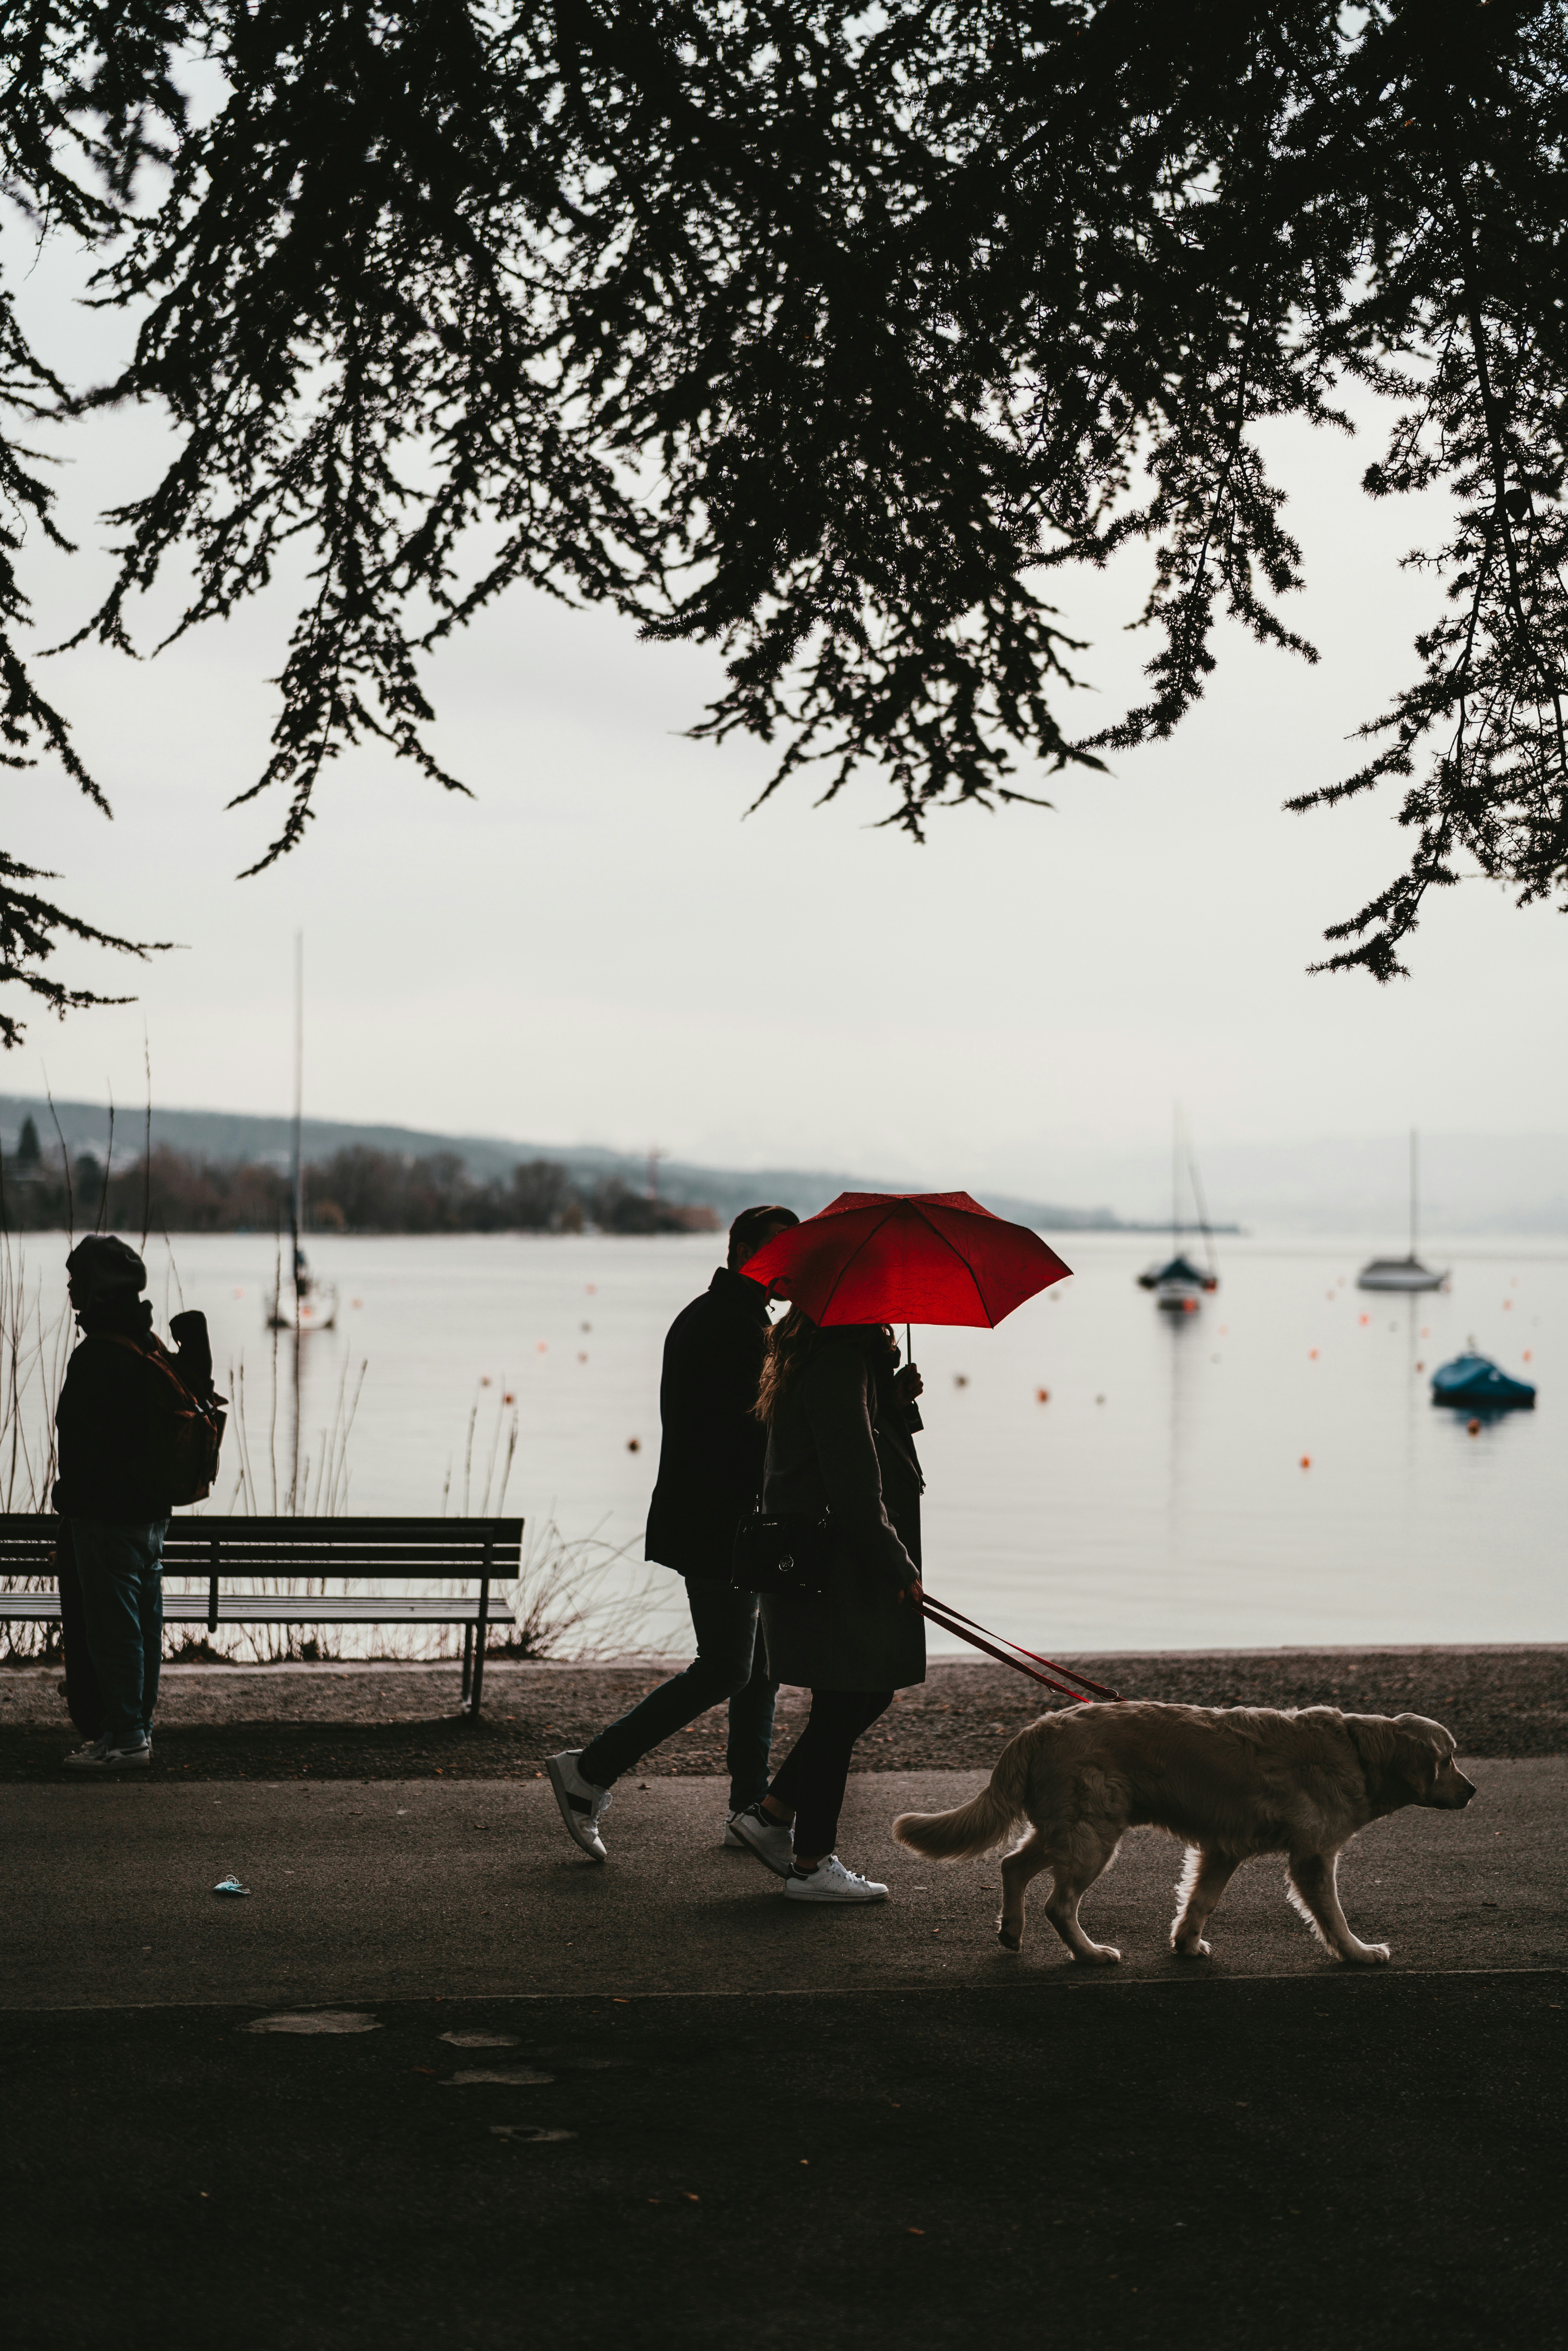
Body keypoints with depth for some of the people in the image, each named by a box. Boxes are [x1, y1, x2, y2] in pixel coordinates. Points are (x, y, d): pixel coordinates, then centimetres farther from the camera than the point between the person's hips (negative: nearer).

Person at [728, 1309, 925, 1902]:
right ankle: (812, 1865, 7)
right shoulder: (841, 1366, -18)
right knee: (843, 1708, -2)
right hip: (839, 1567, -11)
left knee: (870, 1696, 17)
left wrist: (896, 1401, 4)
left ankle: (772, 1814, 22)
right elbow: (855, 1486, -21)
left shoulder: (838, 1361, 15)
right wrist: (900, 1567, -14)